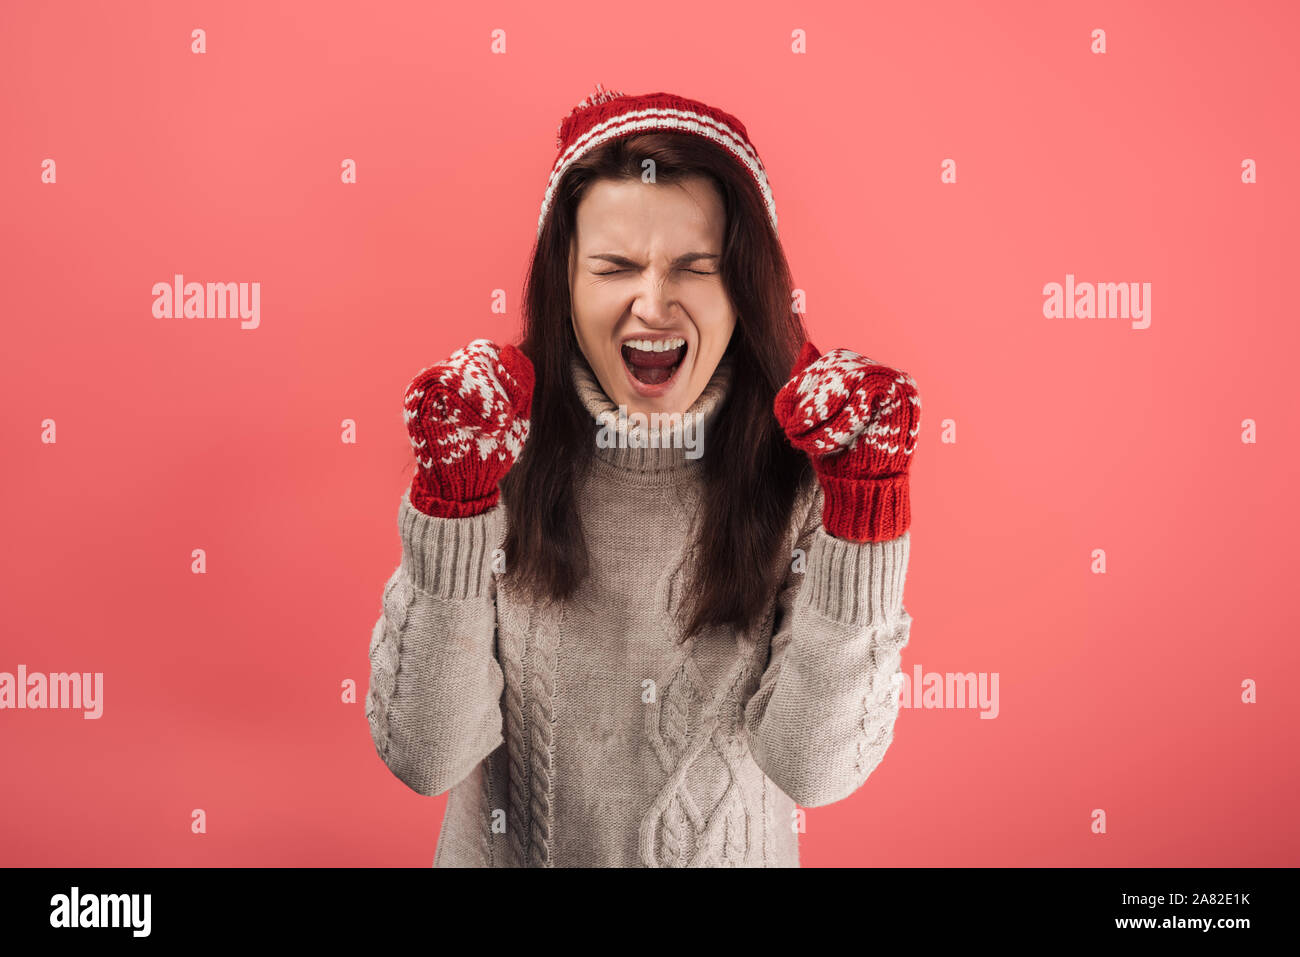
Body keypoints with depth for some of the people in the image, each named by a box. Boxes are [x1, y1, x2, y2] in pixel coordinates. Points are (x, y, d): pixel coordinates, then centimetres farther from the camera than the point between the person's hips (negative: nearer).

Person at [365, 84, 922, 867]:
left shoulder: (804, 465, -16)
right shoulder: (501, 456, -16)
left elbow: (816, 769, -22)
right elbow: (425, 757, -20)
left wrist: (865, 504, -29)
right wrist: (452, 502, -29)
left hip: (729, 851, 0)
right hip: (511, 850, 0)